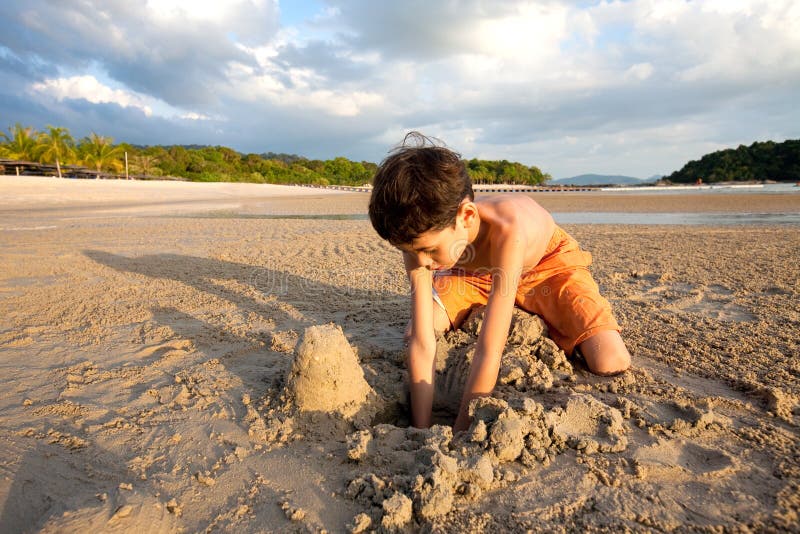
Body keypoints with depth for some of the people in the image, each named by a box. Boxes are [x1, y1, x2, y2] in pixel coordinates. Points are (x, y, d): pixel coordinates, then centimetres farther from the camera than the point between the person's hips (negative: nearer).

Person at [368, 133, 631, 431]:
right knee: (413, 333, -12)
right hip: (479, 272, 4)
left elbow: (488, 354, -43)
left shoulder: (507, 230, -46)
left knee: (612, 366, -22)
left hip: (548, 264, -3)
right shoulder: (422, 235, -30)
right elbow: (421, 345, -31)